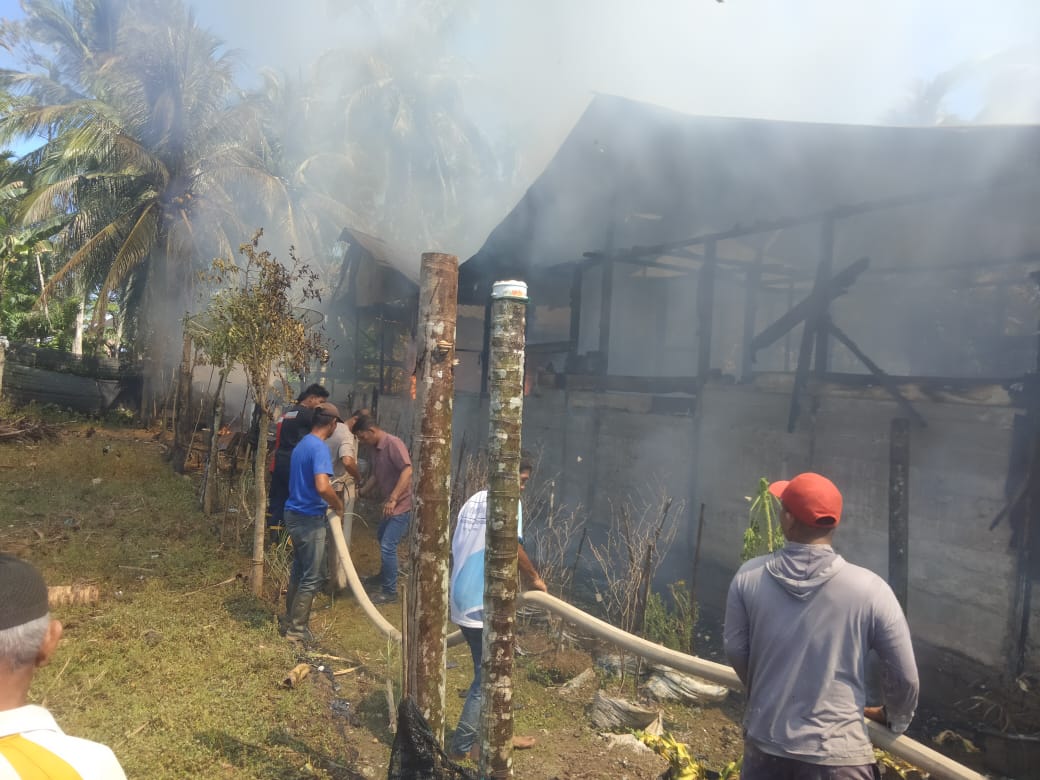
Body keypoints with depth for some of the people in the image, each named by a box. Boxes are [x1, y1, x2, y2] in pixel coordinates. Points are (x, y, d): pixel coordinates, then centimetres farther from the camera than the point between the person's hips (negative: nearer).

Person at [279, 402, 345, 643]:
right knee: (313, 577, 1)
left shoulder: (302, 445, 10)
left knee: (299, 570, 20)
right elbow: (322, 487, -32)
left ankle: (291, 619, 31)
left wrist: (332, 488, 29)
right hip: (310, 519, -10)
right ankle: (297, 629, 8)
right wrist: (338, 505, -16)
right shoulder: (320, 448, -20)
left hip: (295, 514, 10)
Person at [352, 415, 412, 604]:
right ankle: (384, 575, 47)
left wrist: (392, 499, -33)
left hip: (401, 505, -10)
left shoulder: (393, 443, -20)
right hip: (390, 505, 11)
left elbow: (407, 471, -29)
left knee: (387, 546, -11)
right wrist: (361, 492, 14)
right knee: (381, 538, 27)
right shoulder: (376, 448, 9)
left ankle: (389, 592, 1)